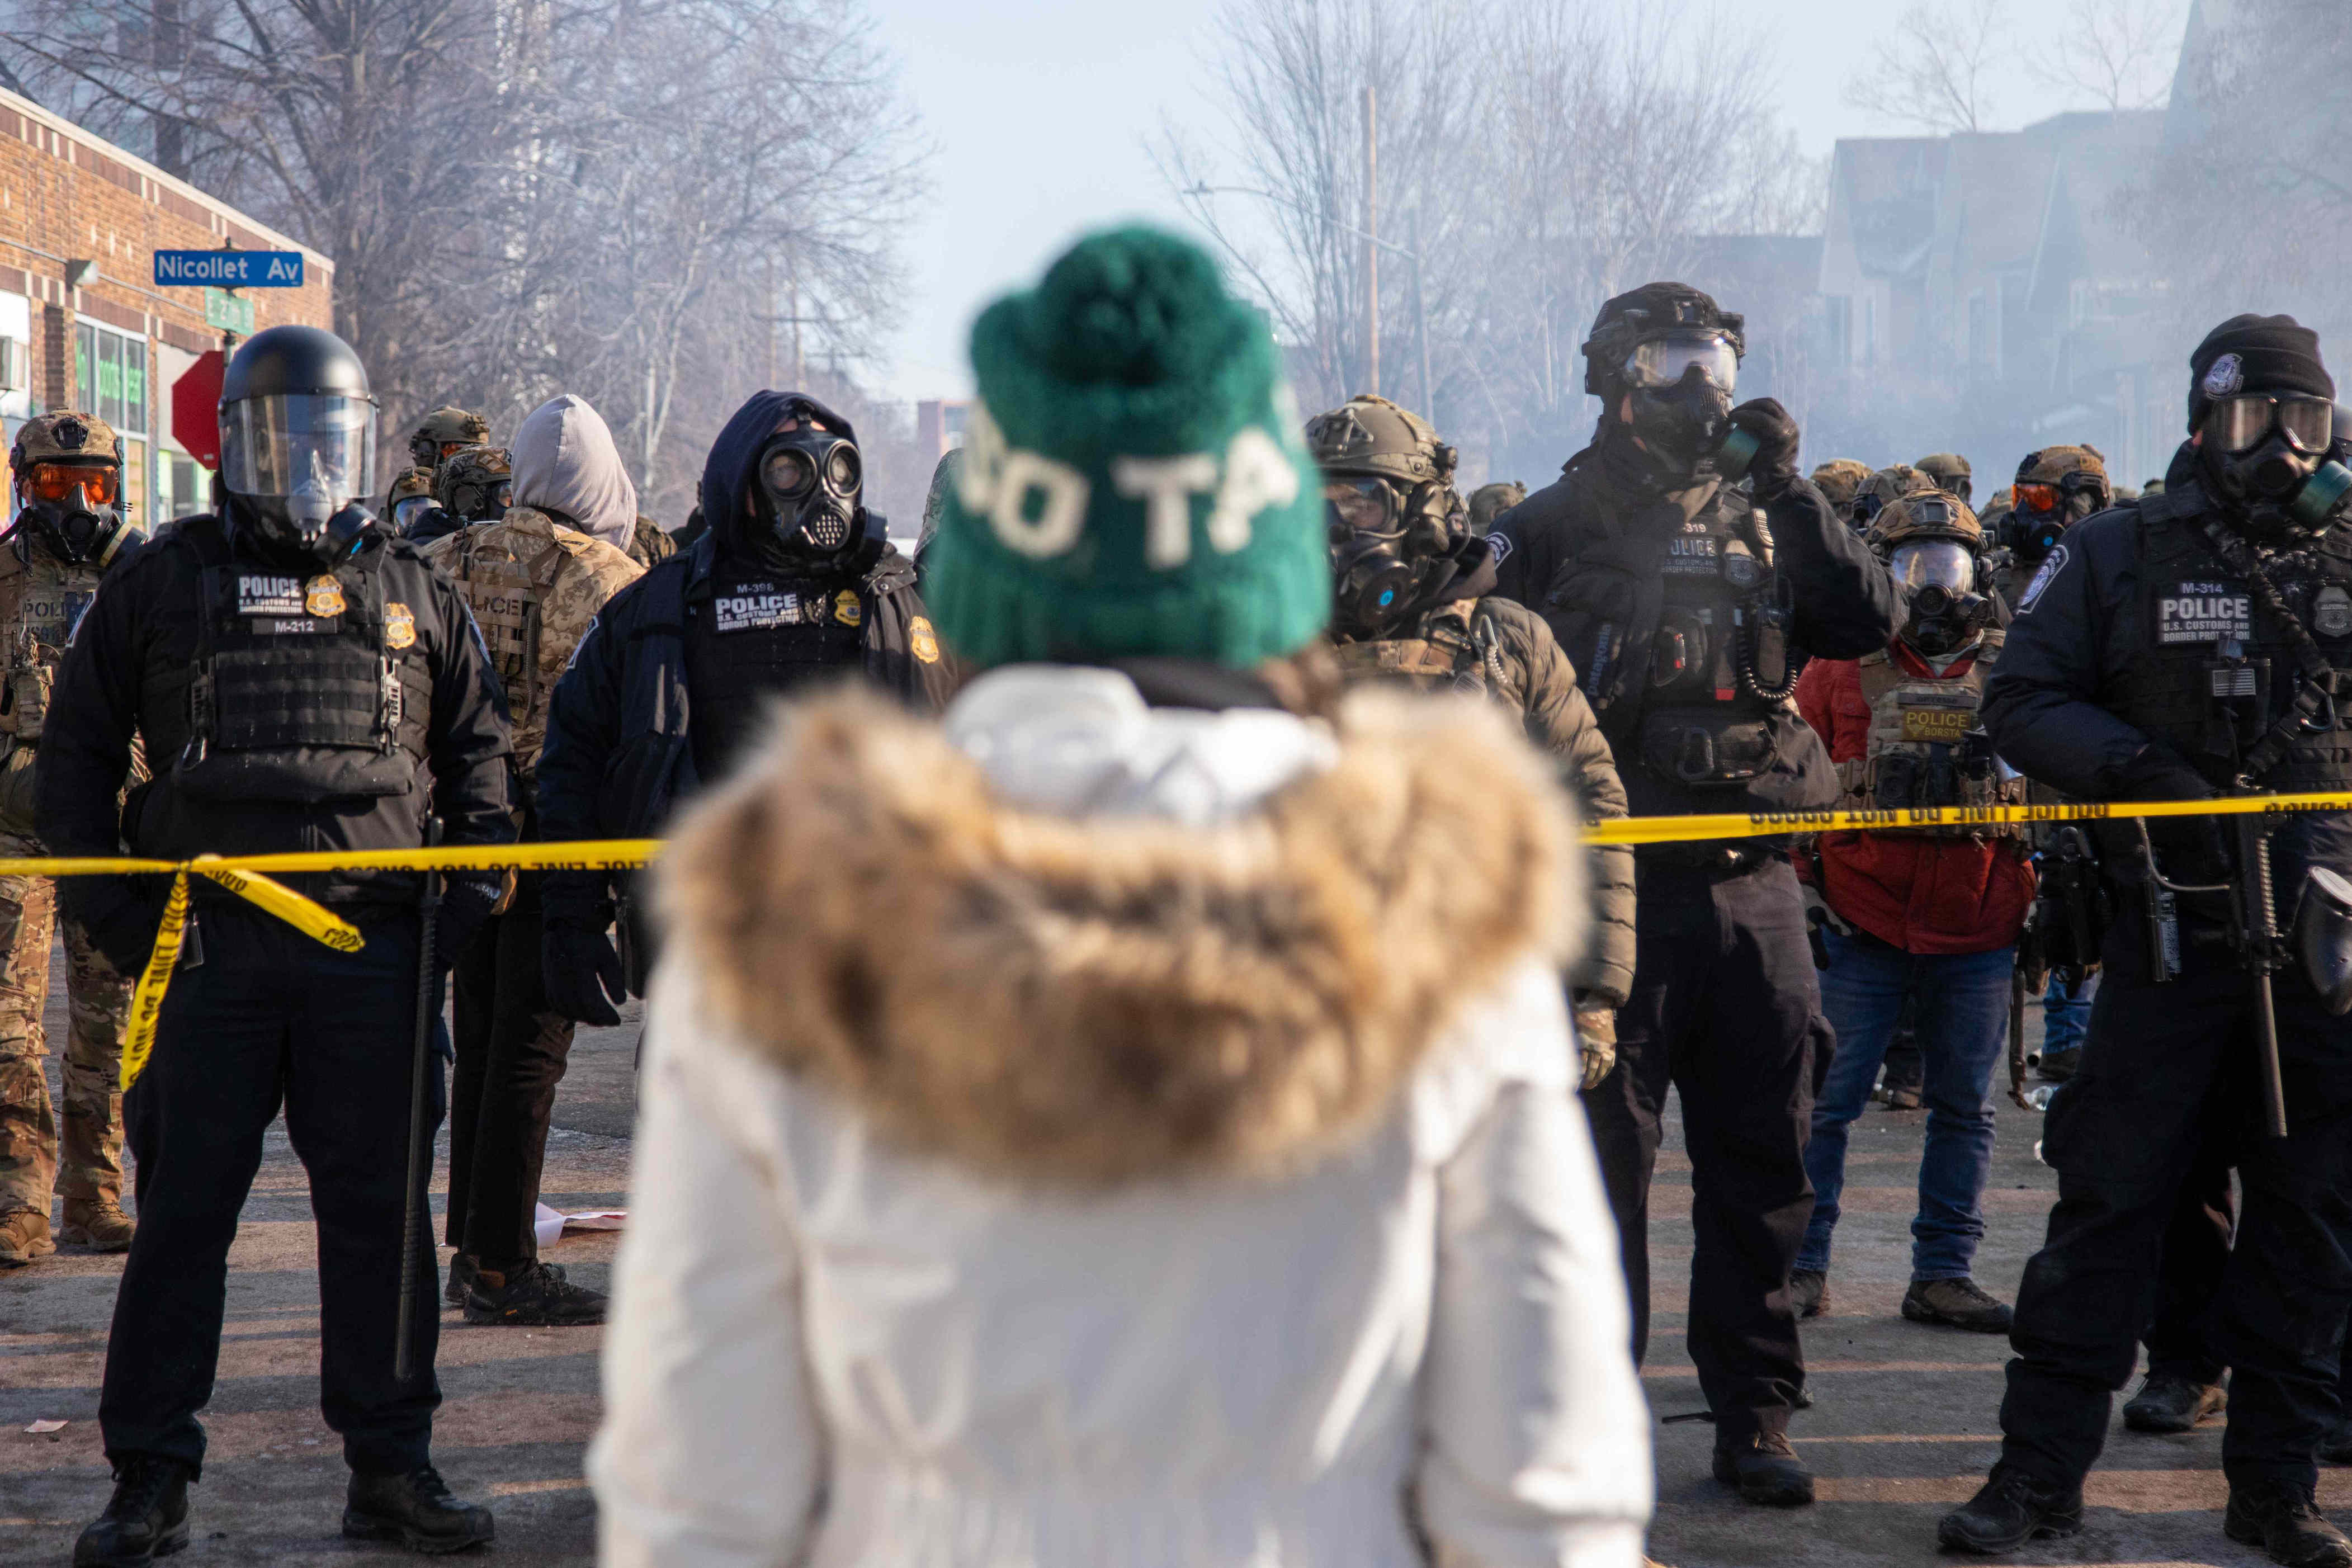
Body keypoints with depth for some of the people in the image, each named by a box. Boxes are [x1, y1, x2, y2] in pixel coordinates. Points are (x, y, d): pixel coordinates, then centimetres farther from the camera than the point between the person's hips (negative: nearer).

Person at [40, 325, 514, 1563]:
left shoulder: (414, 595, 14)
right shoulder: (161, 586, 7)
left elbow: (478, 751, 21)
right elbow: (75, 752, 11)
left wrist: (474, 887, 8)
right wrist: (109, 905, 1)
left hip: (375, 944, 2)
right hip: (209, 943, -1)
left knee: (377, 1208, 5)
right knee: (183, 1210, 1)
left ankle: (391, 1468, 13)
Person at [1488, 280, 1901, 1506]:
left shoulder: (1760, 529, 13)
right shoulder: (1550, 532, 1)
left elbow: (1867, 624, 1)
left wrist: (1791, 495, -6)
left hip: (1754, 888, 4)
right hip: (1614, 887, -4)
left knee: (1760, 1164, 7)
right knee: (1601, 1162, 1)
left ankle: (1754, 1420, 15)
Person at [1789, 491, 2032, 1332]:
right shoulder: (1842, 671, 4)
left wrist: (2046, 895, 9)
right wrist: (1798, 884, 1)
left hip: (1977, 931, 2)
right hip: (1861, 923, -2)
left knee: (1965, 1106, 6)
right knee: (1825, 1098, -3)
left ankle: (1944, 1272, 14)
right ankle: (1802, 1268, 5)